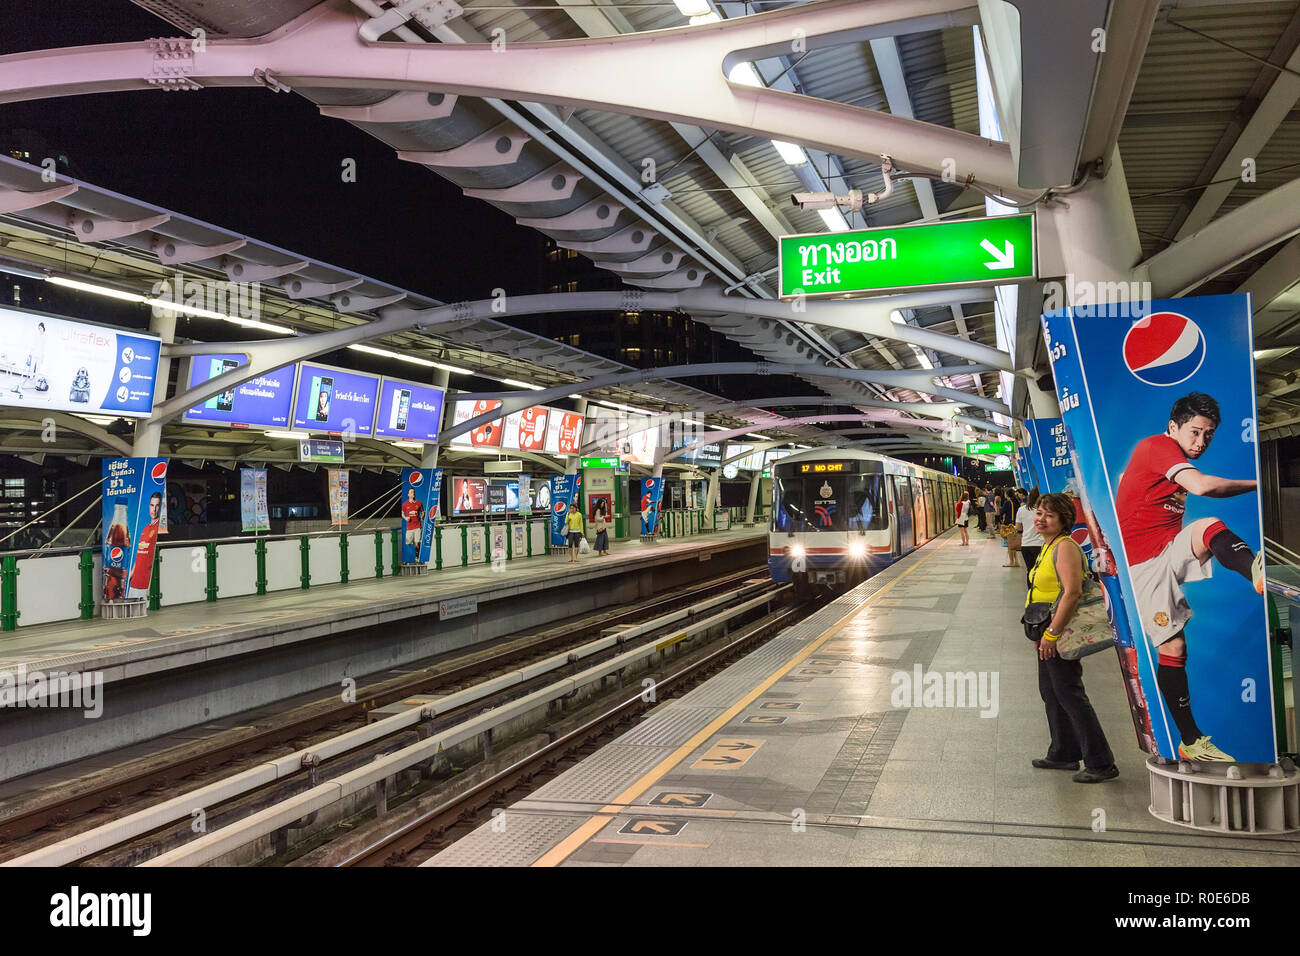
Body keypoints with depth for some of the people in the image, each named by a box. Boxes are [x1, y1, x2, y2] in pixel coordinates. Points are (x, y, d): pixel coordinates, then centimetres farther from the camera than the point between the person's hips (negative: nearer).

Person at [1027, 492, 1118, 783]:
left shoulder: (1065, 546, -19)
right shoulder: (1048, 546, 13)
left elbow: (1072, 592, -28)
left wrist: (1051, 633, -26)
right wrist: (1040, 631, 20)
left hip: (1059, 633, -10)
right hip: (1047, 632, 10)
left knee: (1069, 696, -5)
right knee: (1050, 693, 18)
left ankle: (1101, 764, 3)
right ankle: (1063, 754, 30)